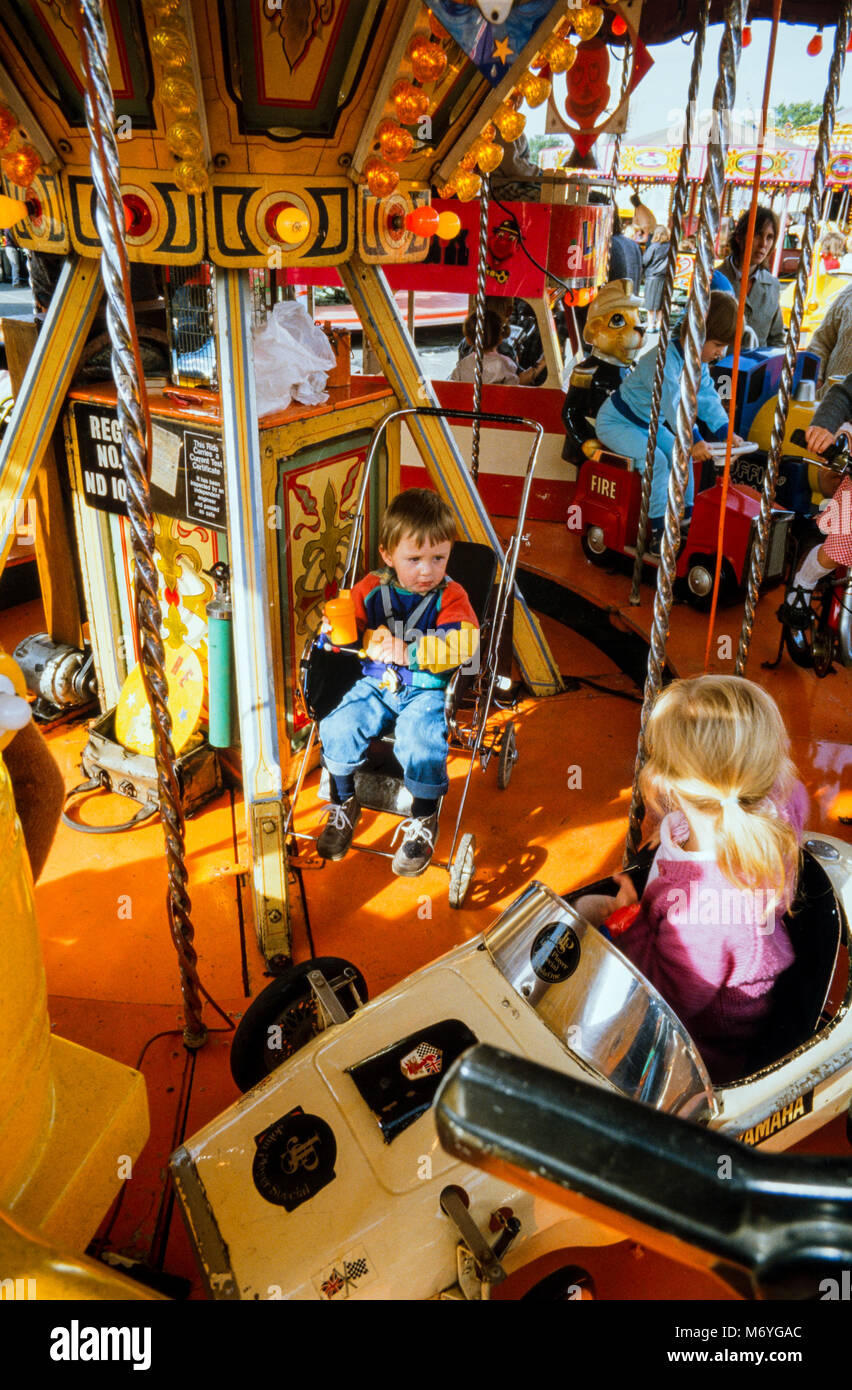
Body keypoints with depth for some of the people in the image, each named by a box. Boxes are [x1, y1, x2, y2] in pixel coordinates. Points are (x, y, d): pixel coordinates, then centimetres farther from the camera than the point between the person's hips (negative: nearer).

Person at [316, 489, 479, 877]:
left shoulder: (451, 596, -8)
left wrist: (409, 652, -32)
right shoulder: (372, 589, 2)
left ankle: (423, 821, -3)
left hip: (427, 689, -3)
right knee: (337, 729, -18)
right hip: (376, 684, 3)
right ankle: (344, 804, 9)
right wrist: (372, 640, -23)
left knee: (421, 744, -29)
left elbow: (462, 645, -23)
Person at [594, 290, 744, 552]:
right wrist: (693, 440, -50)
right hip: (616, 422, -9)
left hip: (649, 423, 9)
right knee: (655, 460, -26)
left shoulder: (699, 363, -1)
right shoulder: (663, 360, -32)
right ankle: (659, 530, -20)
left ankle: (686, 520, 10)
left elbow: (708, 399, -5)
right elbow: (674, 403, -42)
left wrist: (725, 432, -20)